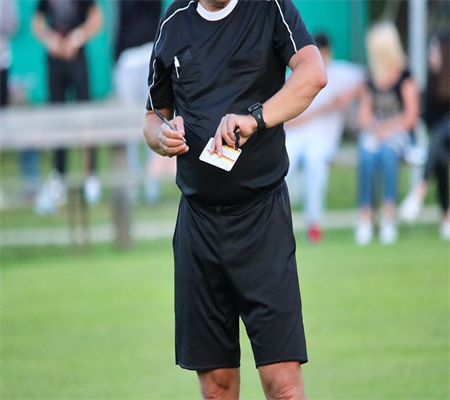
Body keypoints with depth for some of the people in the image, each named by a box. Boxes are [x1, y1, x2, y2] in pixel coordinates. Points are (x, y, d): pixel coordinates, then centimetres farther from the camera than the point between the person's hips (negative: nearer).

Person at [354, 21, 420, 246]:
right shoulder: (371, 80, 17)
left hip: (399, 131, -3)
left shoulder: (404, 77, 2)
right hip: (373, 131, 3)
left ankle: (390, 217, -36)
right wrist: (372, 128, -4)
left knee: (388, 151, -36)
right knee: (367, 154, -31)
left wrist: (389, 129, -14)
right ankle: (365, 217, -34)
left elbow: (411, 116, -2)